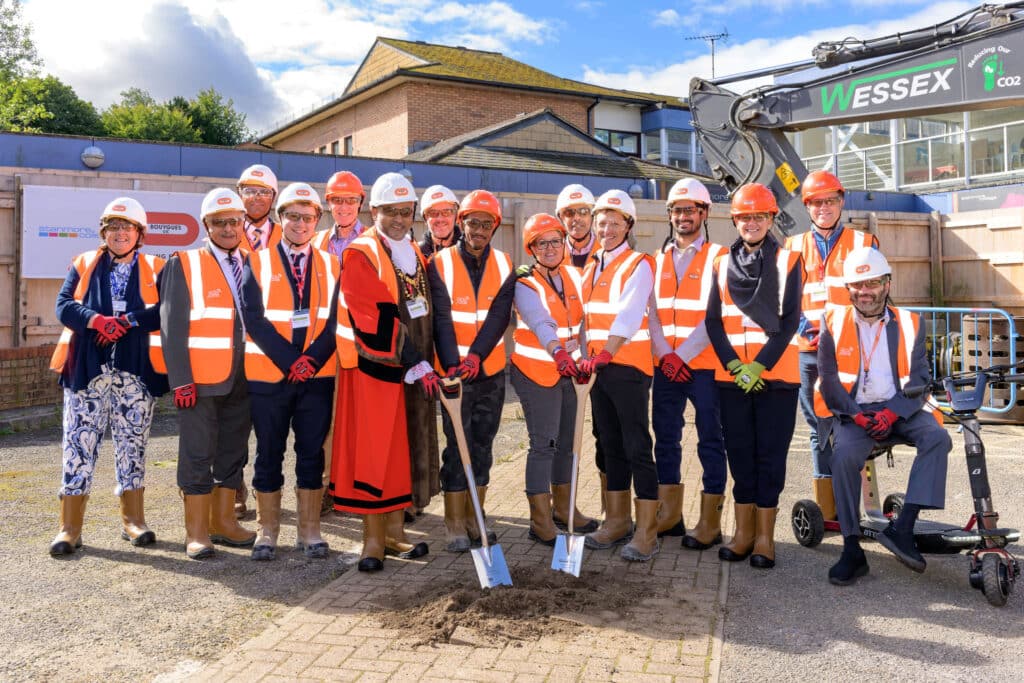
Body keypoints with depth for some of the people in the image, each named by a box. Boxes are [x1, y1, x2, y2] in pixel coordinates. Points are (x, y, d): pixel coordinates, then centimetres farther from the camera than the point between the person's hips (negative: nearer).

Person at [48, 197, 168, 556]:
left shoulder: (155, 269, 8)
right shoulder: (83, 264, 12)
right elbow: (64, 305, -1)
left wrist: (126, 320, -17)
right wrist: (97, 320, -18)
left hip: (135, 372, 0)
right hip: (87, 369, 1)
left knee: (133, 445, 7)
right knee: (79, 445, 0)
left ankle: (133, 520, 18)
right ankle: (70, 528, 7)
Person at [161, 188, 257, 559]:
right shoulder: (184, 264, -2)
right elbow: (172, 326, -8)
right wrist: (181, 381, -15)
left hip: (241, 380, 5)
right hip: (200, 380, -5)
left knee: (233, 454, 12)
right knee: (197, 455, 1)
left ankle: (223, 521, 24)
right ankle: (197, 531, 11)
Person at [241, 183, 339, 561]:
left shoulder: (331, 265, 9)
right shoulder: (258, 263, 3)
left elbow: (335, 318, 2)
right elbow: (254, 318, -6)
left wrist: (313, 359, -12)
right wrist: (289, 360, -13)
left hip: (318, 375, 1)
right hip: (268, 374, -1)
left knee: (312, 455, 6)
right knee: (269, 455, 7)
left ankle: (310, 531, 17)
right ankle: (267, 532, 19)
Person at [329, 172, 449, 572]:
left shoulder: (416, 256, 14)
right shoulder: (360, 256, -8)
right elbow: (377, 321, -17)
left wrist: (425, 361, 10)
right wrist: (416, 365, -18)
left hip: (416, 371, 7)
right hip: (376, 370, -7)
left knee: (408, 451, 11)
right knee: (375, 453, -2)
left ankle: (395, 533, 22)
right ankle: (373, 541, 9)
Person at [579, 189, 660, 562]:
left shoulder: (639, 265, -6)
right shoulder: (591, 267, 16)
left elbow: (629, 315, -21)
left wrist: (605, 353, -33)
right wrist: (587, 357, 9)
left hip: (628, 367, -7)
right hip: (597, 367, 7)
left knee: (637, 448, -5)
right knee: (610, 446, 13)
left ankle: (647, 532, 2)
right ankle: (617, 521, 24)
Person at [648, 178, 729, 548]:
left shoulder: (717, 257, -1)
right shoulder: (659, 260, 13)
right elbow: (651, 312, 7)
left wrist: (683, 355, -14)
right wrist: (665, 355, -6)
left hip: (704, 365, -5)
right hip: (665, 365, 5)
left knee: (710, 440, 1)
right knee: (665, 438, 9)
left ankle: (711, 521, 8)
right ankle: (669, 515, 20)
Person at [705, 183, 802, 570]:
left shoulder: (787, 261, 4)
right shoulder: (722, 264, 11)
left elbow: (789, 319, -4)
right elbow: (713, 320, 6)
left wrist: (759, 365, -13)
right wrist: (734, 365, -7)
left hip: (775, 375, -2)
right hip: (731, 375, 3)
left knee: (770, 454, 1)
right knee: (739, 452, 6)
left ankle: (765, 536, 10)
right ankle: (743, 531, 16)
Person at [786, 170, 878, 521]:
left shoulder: (863, 243, 10)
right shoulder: (793, 248, 14)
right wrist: (807, 331, -7)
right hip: (808, 352, 2)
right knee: (820, 429, 6)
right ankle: (826, 511, 13)